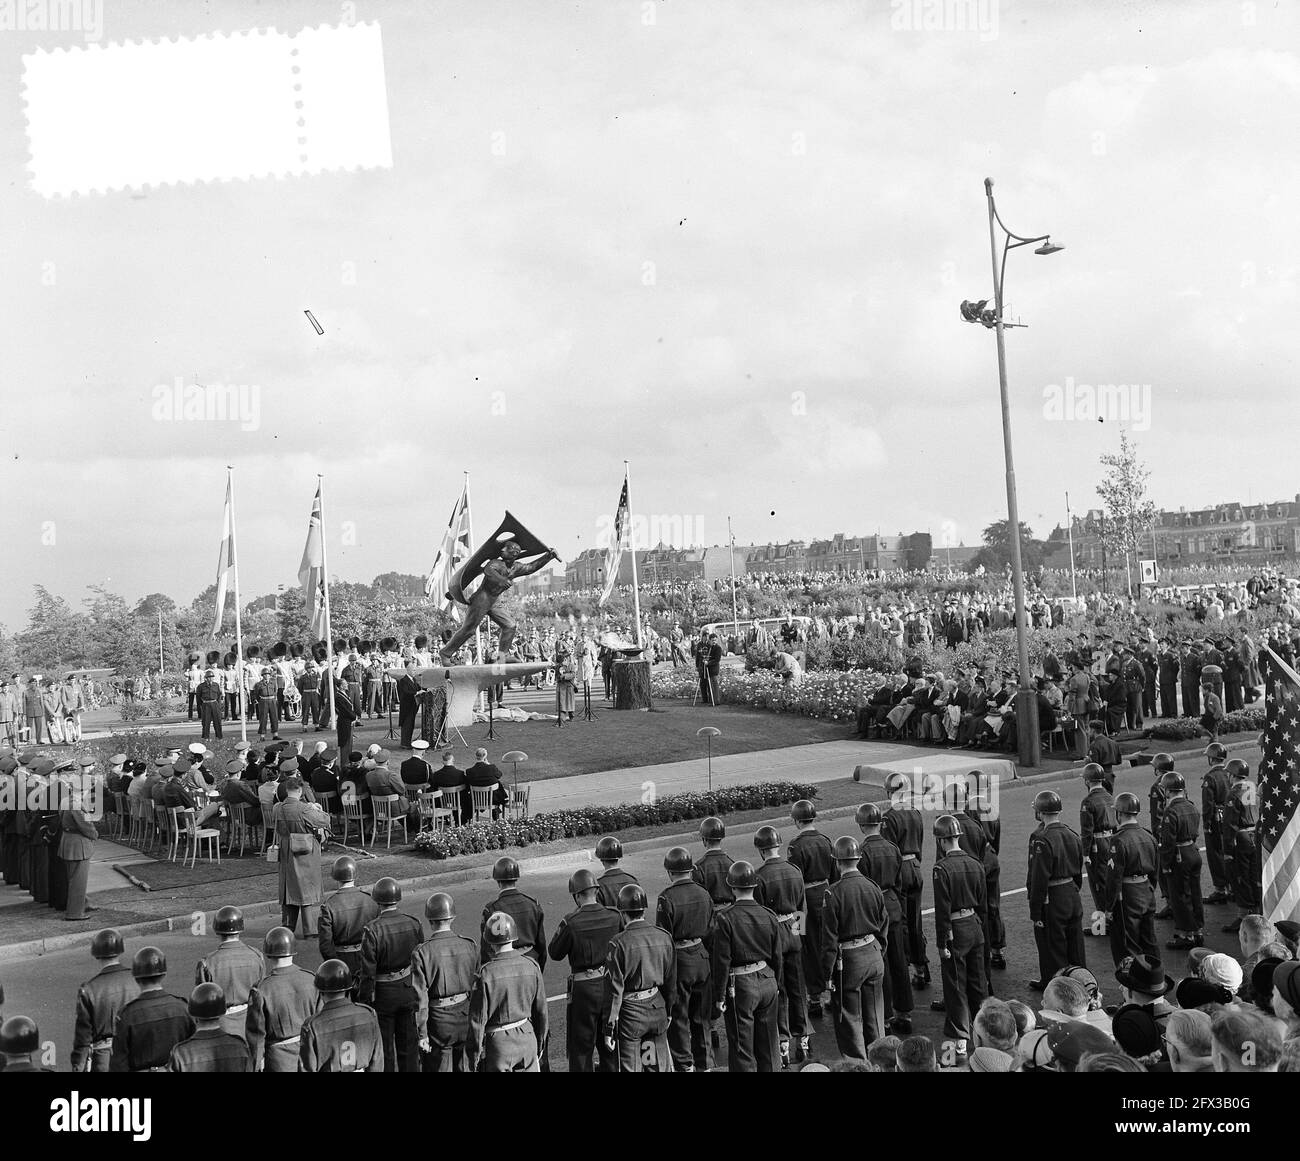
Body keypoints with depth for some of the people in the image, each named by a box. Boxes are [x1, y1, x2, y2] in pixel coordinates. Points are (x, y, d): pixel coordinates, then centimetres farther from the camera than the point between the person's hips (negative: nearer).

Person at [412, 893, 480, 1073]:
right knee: (464, 1067, 18)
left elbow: (421, 997, -14)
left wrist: (422, 1033, -7)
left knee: (436, 1067, 11)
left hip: (439, 1019, -3)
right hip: (466, 1016, 3)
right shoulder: (470, 945, -5)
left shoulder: (422, 953, -14)